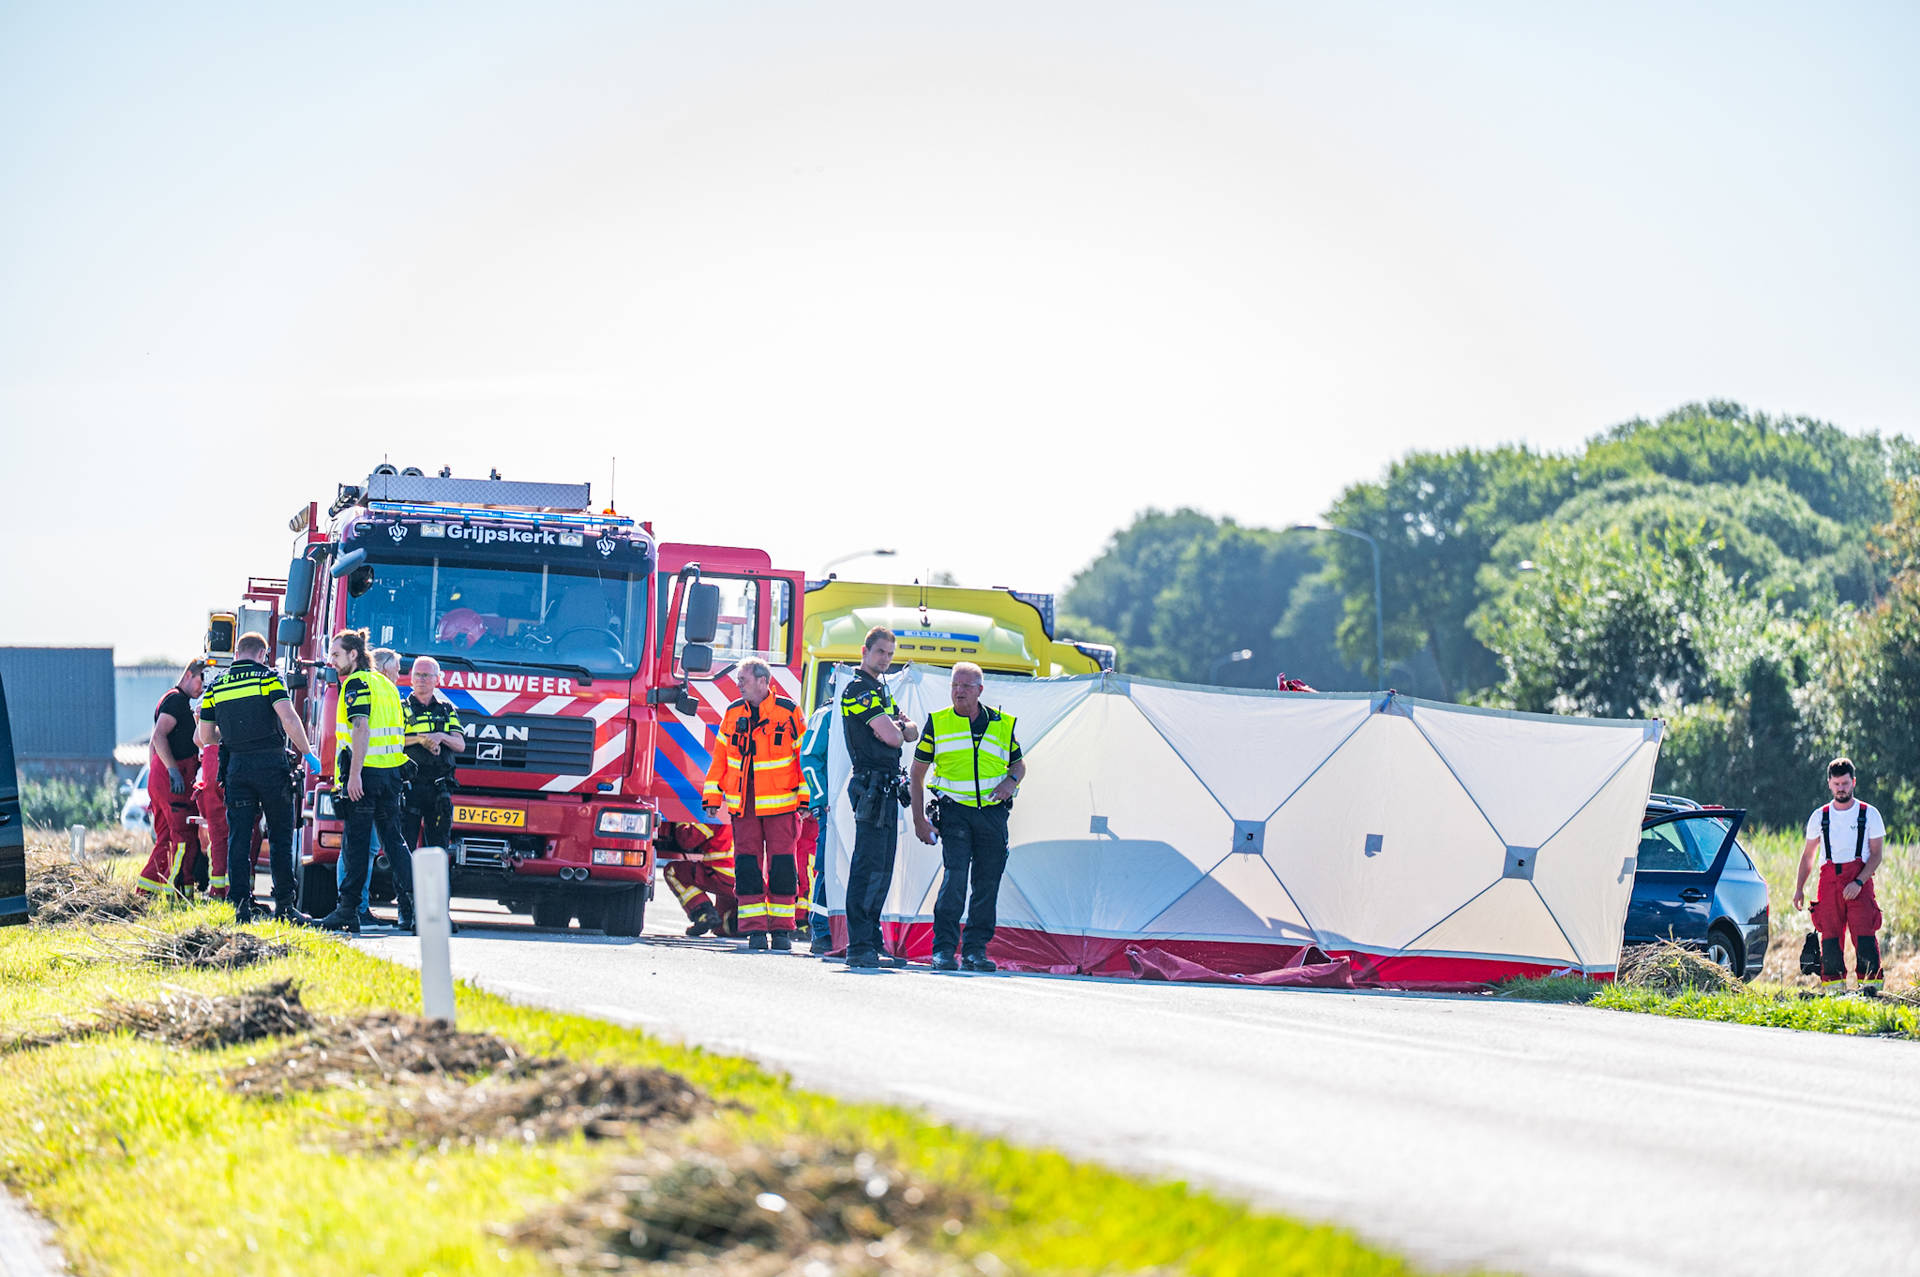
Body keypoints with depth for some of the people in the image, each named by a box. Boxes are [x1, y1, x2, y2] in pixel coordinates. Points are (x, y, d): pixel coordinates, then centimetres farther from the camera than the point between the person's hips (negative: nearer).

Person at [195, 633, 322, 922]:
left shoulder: (216, 687, 10)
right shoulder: (268, 678, -2)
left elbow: (206, 737, 13)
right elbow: (289, 719, -14)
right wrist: (307, 753, -6)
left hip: (236, 766, 3)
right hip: (271, 765, -3)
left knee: (238, 838, 4)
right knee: (280, 836, 4)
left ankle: (240, 906, -3)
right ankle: (284, 906, 2)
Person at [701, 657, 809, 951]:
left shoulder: (788, 712, -2)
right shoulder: (733, 713, 9)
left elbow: (806, 755, 1)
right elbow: (720, 758, 13)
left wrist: (807, 800, -3)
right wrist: (713, 798, 9)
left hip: (780, 805, -3)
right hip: (744, 805, 3)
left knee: (781, 867, -2)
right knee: (748, 867, -1)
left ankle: (781, 930, 6)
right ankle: (755, 930, 3)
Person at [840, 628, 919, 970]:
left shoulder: (879, 692, 22)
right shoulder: (859, 690, -10)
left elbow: (911, 732, 17)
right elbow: (891, 737, -17)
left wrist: (898, 727, -4)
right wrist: (897, 729, 5)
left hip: (886, 788, 10)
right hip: (872, 784, -10)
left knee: (881, 869, 11)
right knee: (869, 867, -13)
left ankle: (872, 942, 15)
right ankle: (860, 947, -15)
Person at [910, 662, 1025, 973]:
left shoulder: (1002, 724, 9)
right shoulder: (937, 723, 4)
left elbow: (1019, 763, 21)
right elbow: (917, 772, 8)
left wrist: (1011, 782, -4)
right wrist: (919, 819, 0)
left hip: (993, 813, 3)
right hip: (955, 810, -3)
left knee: (987, 882, 4)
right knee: (955, 872, -18)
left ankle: (975, 949, 15)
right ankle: (943, 949, -15)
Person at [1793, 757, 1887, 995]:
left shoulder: (1869, 814, 6)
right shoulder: (1820, 816, 14)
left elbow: (1877, 854, 1)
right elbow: (1808, 855, 19)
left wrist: (1859, 882, -12)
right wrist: (1799, 887, 9)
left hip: (1859, 882, -3)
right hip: (1829, 882, 3)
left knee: (1864, 935, -12)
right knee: (1830, 936, -2)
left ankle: (1870, 983, -11)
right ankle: (1834, 986, 2)